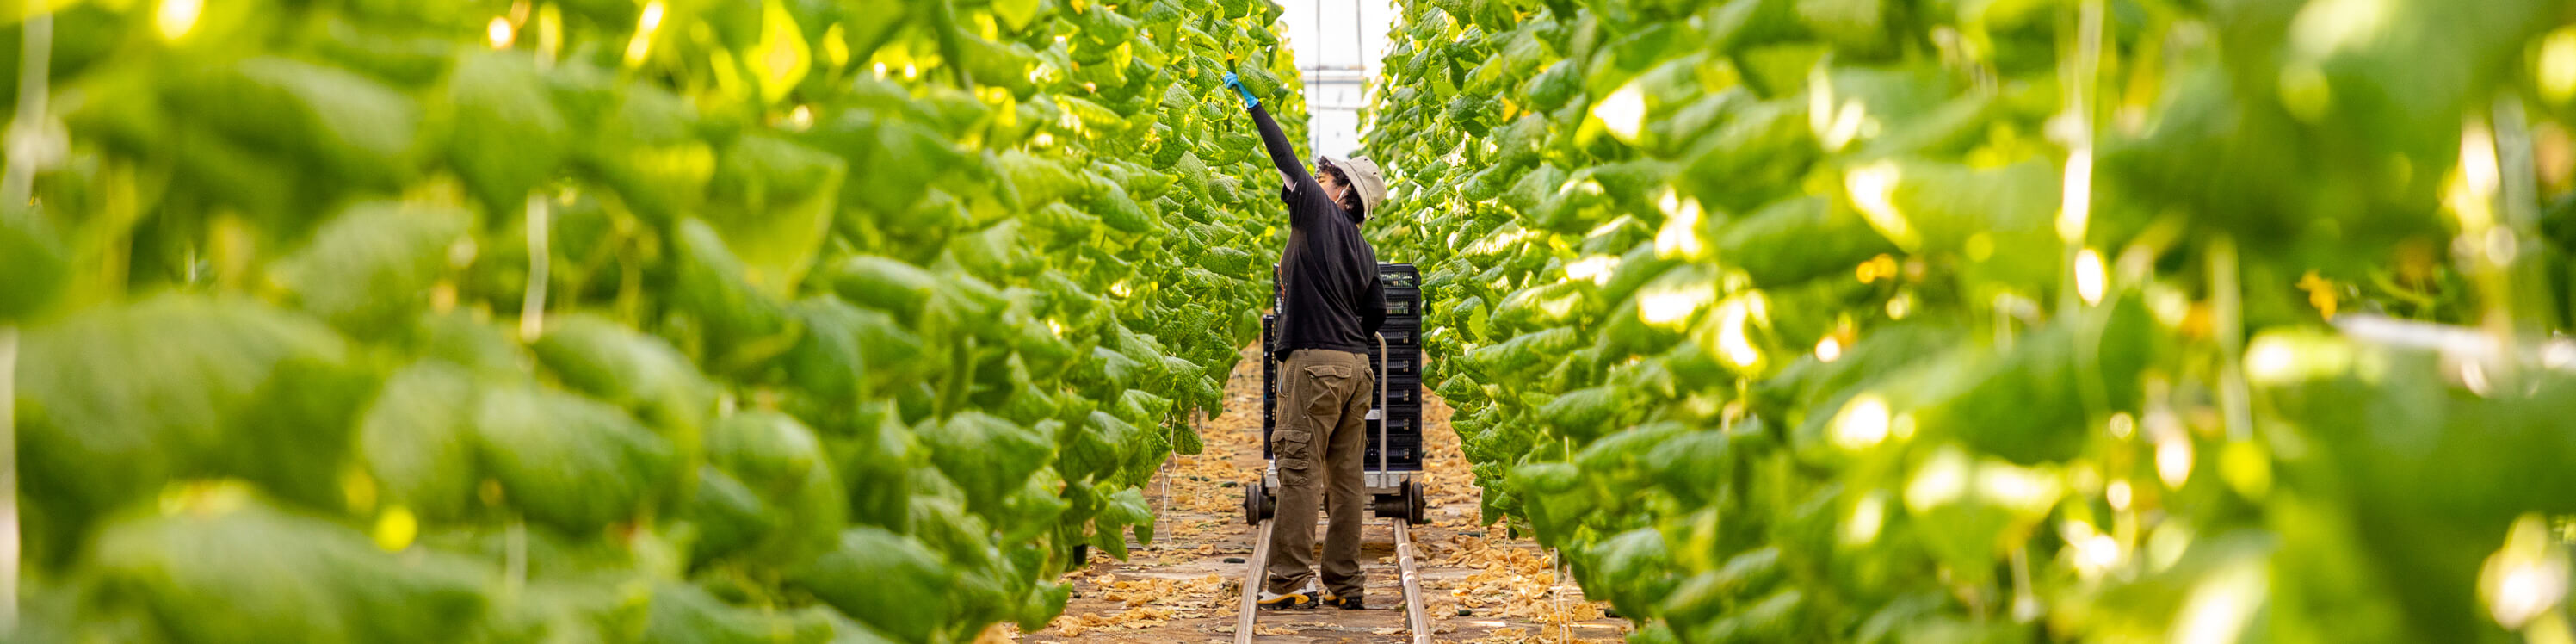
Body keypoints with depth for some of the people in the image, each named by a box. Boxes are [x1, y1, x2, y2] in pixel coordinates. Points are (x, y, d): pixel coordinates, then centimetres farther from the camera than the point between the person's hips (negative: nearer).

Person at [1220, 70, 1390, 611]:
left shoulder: (1319, 213, -3)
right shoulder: (1365, 250, 16)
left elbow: (1287, 161, 0)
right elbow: (1377, 314, 18)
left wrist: (1252, 102, 7)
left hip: (1314, 363, -8)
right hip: (1355, 365, 8)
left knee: (1299, 469, -7)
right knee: (1346, 476, 7)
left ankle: (1288, 581, -8)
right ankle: (1345, 584, 9)